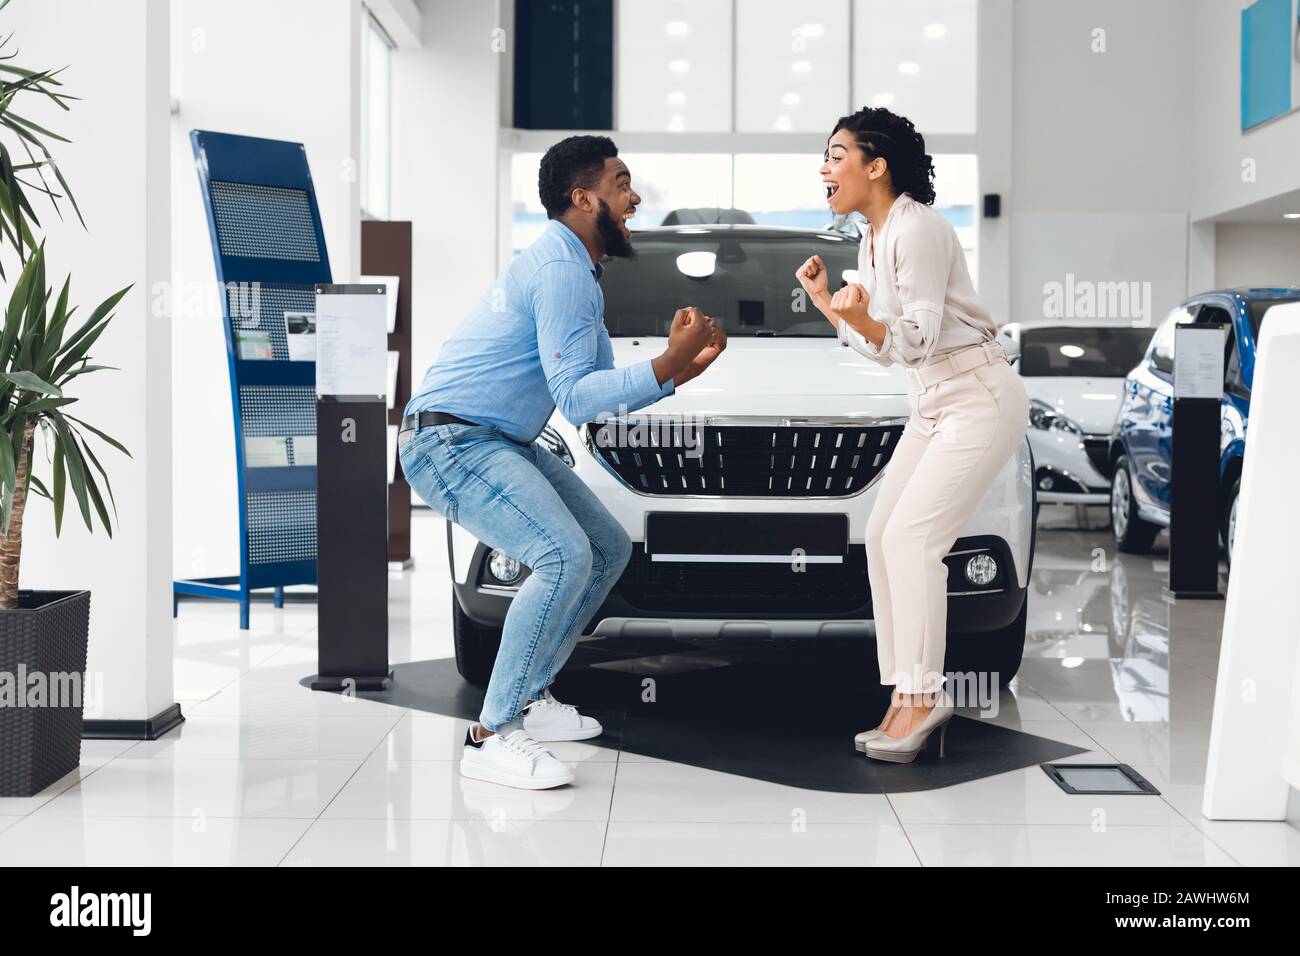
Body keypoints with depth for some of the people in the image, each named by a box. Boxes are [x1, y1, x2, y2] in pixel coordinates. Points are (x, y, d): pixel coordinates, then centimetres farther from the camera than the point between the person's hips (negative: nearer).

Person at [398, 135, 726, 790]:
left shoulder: (572, 269, 18)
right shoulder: (563, 271, -16)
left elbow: (606, 395, 18)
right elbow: (577, 399, -22)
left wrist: (684, 365, 5)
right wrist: (671, 362, -23)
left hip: (503, 443, 11)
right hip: (451, 440, -11)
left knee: (609, 549, 11)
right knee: (563, 557, -27)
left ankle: (529, 699, 16)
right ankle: (492, 737, -21)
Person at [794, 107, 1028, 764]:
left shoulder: (916, 229, -17)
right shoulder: (872, 241, 11)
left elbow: (915, 340, -21)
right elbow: (884, 350, 15)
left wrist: (862, 317, -38)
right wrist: (823, 300, 12)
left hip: (980, 397, -10)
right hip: (930, 403, 10)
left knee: (910, 535, -17)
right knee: (882, 534, 2)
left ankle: (922, 695, -11)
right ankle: (909, 698, 6)